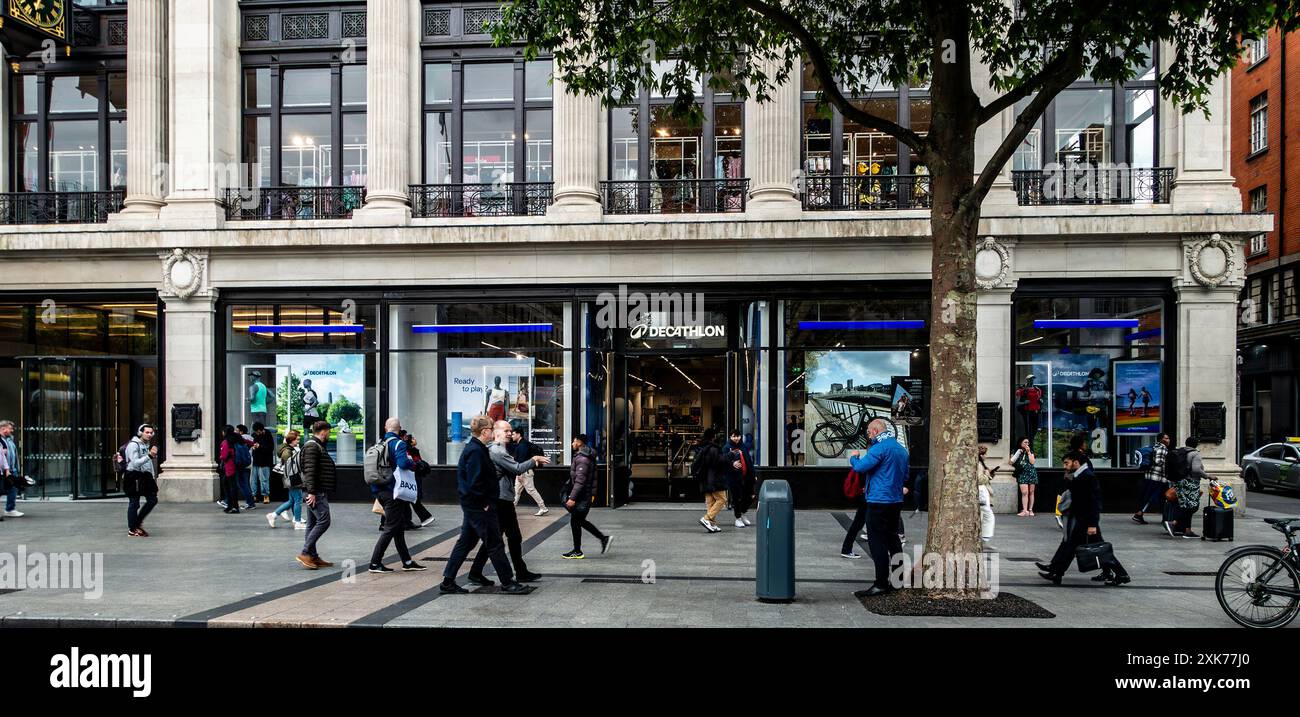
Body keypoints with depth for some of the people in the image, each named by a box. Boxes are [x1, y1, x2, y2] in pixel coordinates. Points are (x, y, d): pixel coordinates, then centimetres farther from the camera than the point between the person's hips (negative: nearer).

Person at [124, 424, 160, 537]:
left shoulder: (147, 445, 15)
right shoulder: (133, 445, -12)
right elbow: (135, 463, -22)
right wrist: (149, 455, -31)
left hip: (145, 476, 8)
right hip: (135, 477, -8)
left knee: (153, 500, 6)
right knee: (134, 503, -1)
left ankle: (138, 522, 20)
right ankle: (132, 530, 8)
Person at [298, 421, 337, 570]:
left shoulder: (318, 446, 21)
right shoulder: (312, 446, -12)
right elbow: (310, 470, -20)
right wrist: (312, 492, -24)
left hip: (317, 492, 11)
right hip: (316, 493, -11)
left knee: (313, 524, 10)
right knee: (323, 521, -13)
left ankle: (312, 557, 13)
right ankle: (305, 553, -12)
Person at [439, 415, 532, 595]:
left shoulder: (474, 449, 13)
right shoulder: (476, 451, -19)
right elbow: (475, 482, -24)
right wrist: (485, 503, -16)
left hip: (472, 505, 10)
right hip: (478, 506, -10)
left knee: (466, 542, 14)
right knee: (494, 544, -2)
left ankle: (448, 582, 18)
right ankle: (508, 583, 5)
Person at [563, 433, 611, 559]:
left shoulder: (582, 459, -19)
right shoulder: (583, 456, 14)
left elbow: (580, 481, -25)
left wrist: (572, 498, -25)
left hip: (583, 496, -10)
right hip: (585, 495, 10)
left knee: (575, 522, 0)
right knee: (579, 521, 16)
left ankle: (577, 552, 10)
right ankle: (604, 538, 17)